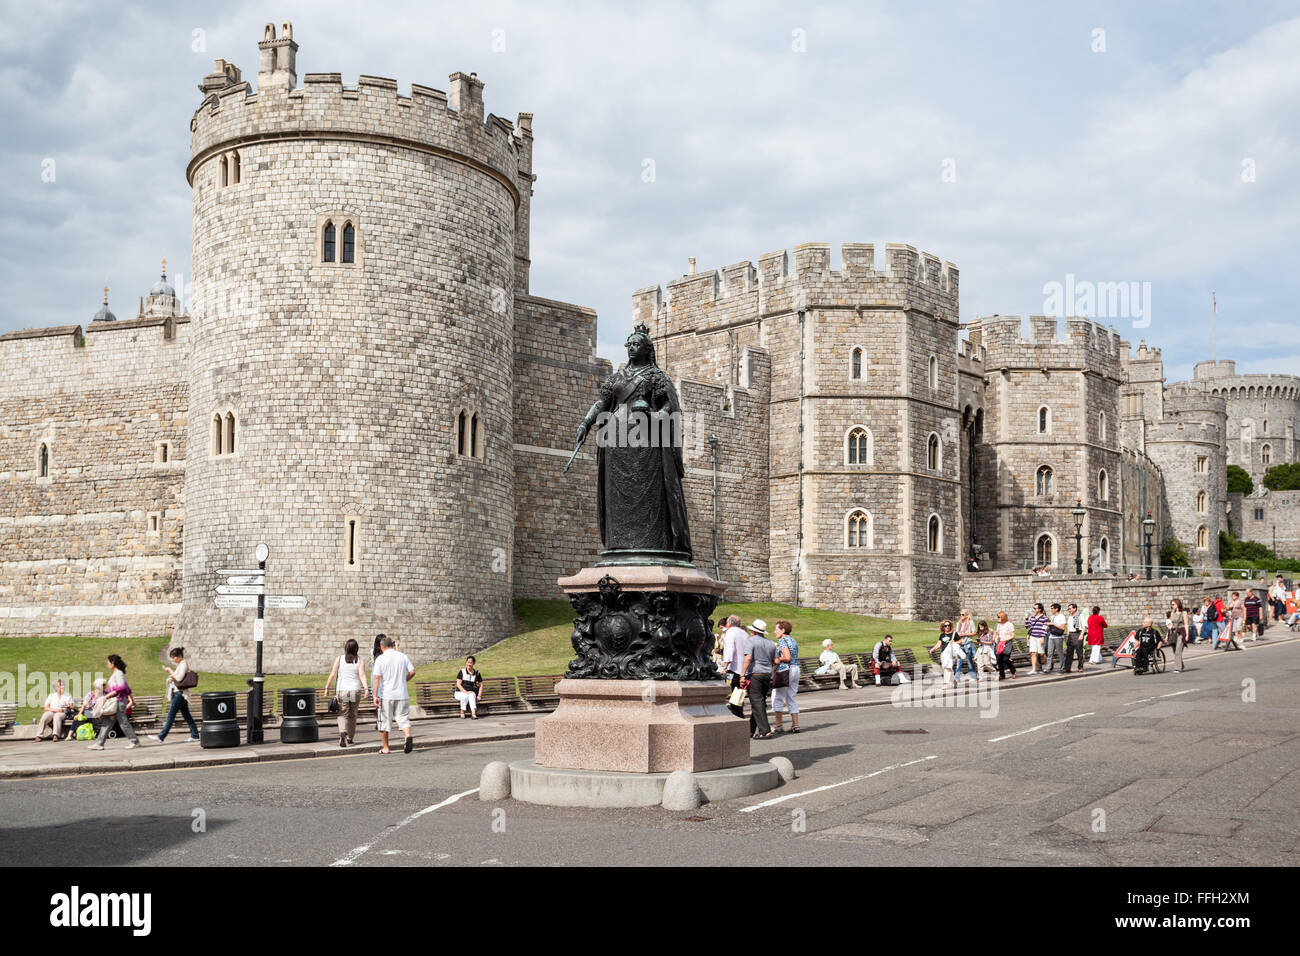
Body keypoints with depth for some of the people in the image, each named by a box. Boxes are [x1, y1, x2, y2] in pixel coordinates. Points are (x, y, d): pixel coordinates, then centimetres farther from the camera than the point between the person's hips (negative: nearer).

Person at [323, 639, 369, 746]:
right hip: (356, 690, 1)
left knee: (343, 715, 3)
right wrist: (366, 688, -20)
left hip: (342, 690, -1)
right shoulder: (359, 660, 0)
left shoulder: (339, 658, -1)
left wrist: (327, 687, 4)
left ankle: (342, 733, -23)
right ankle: (350, 737, 24)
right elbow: (362, 675, -13)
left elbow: (333, 674, -4)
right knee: (352, 715, 17)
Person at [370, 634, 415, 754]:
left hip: (386, 696, -2)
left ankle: (385, 748, 14)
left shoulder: (380, 659, -5)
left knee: (384, 721, 9)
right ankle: (408, 736, -21)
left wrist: (375, 696, -11)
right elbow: (412, 672, 4)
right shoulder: (403, 657, 4)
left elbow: (376, 678, -11)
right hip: (402, 695, 2)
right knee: (403, 718, 7)